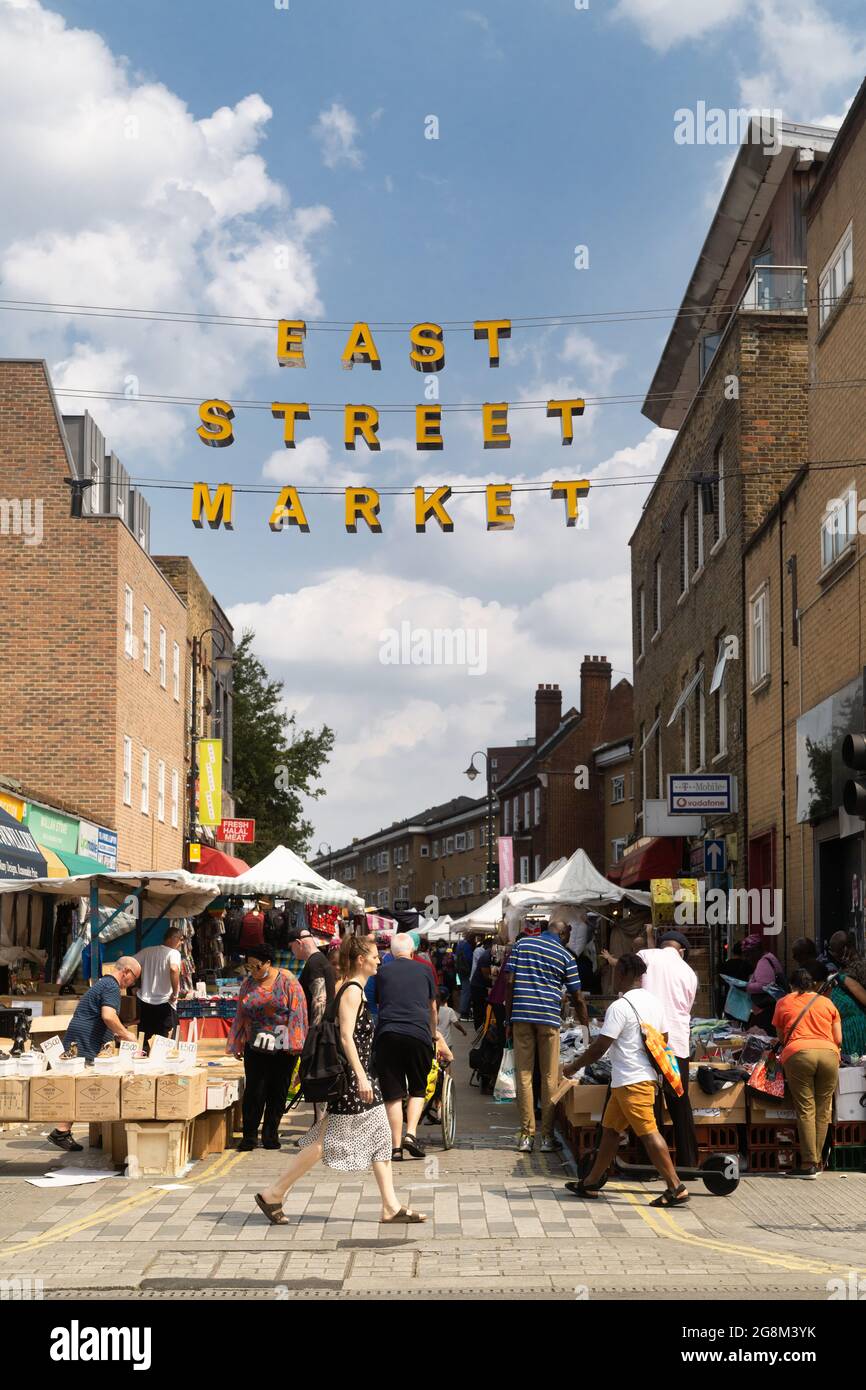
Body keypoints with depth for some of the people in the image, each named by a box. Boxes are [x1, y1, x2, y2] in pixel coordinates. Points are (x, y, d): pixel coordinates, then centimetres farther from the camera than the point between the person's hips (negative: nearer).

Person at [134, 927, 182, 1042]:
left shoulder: (147, 951, 8)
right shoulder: (174, 953, -8)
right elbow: (174, 969, -28)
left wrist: (137, 985, 14)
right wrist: (175, 993, -17)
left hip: (145, 1003, 5)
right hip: (164, 1003, -5)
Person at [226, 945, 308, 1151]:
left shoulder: (286, 980, -4)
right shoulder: (249, 983, 8)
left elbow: (296, 1011, -6)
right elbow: (241, 1015, 14)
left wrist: (295, 1043, -10)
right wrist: (237, 1044, 12)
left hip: (282, 1049, -2)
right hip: (255, 1047, 2)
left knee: (278, 1091, 5)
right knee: (254, 1091, -4)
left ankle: (270, 1134, 17)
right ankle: (249, 1135, 4)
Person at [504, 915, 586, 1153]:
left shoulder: (521, 945, 7)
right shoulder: (566, 956, 4)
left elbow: (509, 982, 2)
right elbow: (577, 999, 5)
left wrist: (509, 1018, 7)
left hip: (521, 1016, 1)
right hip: (549, 1018, -1)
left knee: (524, 1076, 5)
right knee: (549, 1078, 6)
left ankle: (526, 1136, 4)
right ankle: (547, 1137, 7)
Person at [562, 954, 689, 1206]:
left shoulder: (620, 1007, -16)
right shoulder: (655, 1003, 11)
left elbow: (599, 1047, -15)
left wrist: (573, 1066, -2)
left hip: (630, 1081, -10)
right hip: (646, 1075, 10)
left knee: (648, 1132, -9)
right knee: (610, 1129, 15)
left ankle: (676, 1188, -9)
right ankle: (591, 1184, 22)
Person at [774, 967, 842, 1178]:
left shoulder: (783, 1003, 18)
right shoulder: (827, 1003, 20)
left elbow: (780, 1036, 27)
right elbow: (838, 1039, 19)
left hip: (798, 1054, -2)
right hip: (828, 1054, 2)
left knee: (805, 1109, -2)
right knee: (823, 1111, 8)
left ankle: (809, 1164, -7)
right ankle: (816, 1161, 10)